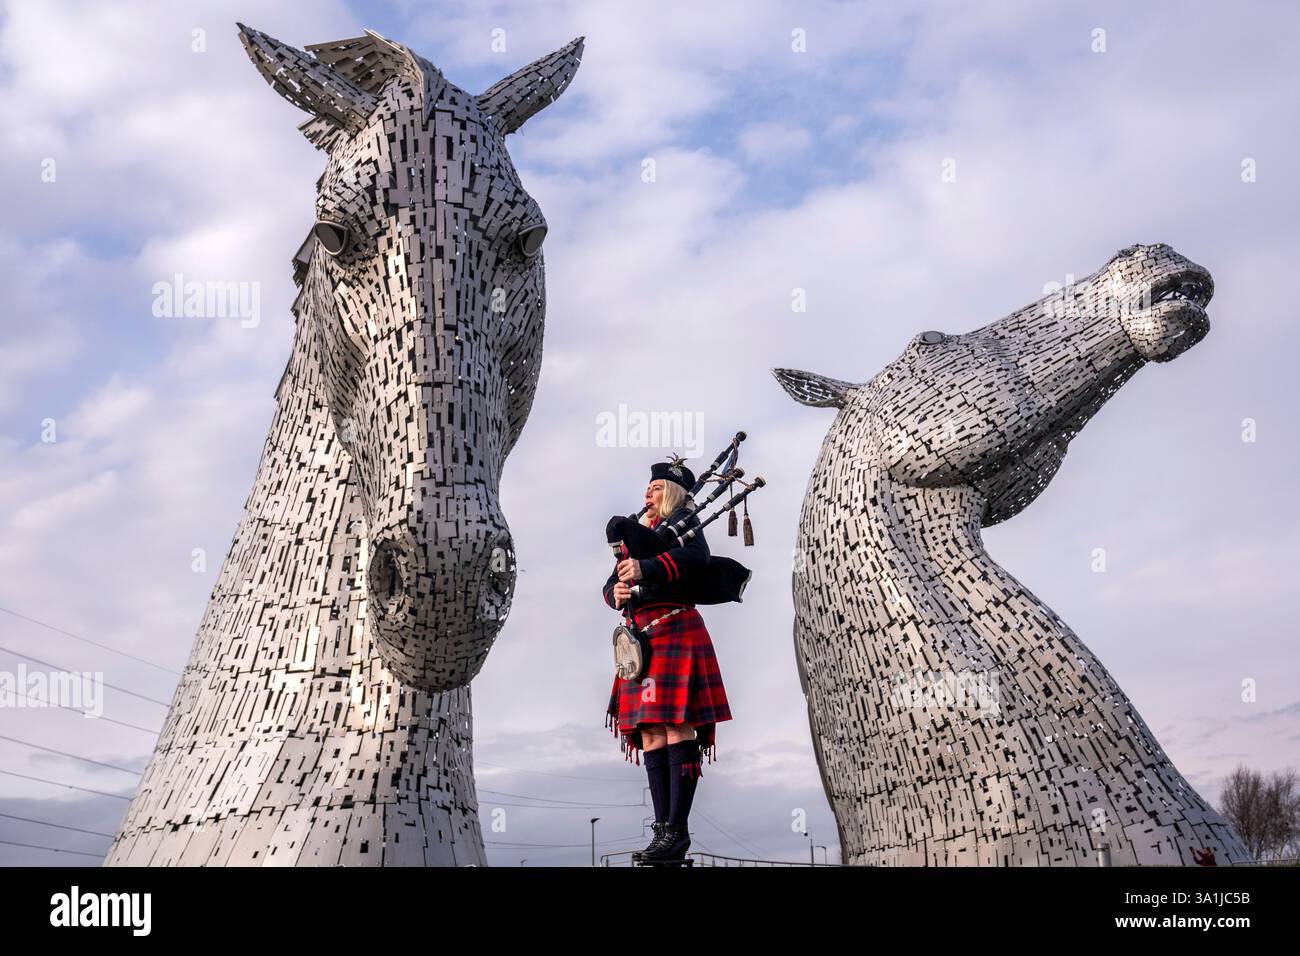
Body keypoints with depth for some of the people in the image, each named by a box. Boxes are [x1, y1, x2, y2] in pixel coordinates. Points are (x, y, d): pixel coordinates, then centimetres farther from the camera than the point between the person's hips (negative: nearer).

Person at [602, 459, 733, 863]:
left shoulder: (684, 520, 6)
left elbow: (697, 556, -15)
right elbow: (612, 584, 21)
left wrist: (646, 569, -26)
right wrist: (616, 592, -4)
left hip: (676, 634, -7)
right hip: (642, 642, 7)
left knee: (678, 728, -11)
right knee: (651, 735, 3)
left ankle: (677, 830, -12)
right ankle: (662, 830, 4)